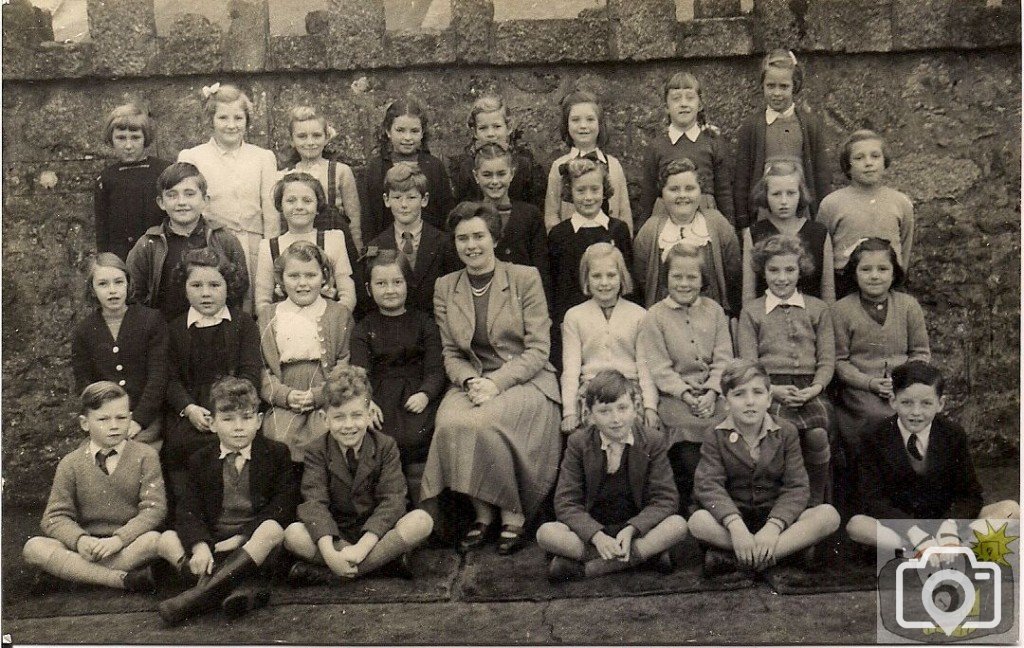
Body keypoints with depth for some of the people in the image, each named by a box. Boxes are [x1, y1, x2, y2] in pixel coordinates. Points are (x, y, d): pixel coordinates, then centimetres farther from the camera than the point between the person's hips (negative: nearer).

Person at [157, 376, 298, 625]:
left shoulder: (277, 453, 3)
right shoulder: (200, 460, 9)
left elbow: (283, 506, -6)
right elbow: (188, 511, -2)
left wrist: (244, 537, -16)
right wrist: (200, 546, -22)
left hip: (256, 540, -3)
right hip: (213, 541, 3)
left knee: (273, 529, -33)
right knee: (167, 539, -20)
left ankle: (205, 591, -40)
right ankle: (241, 587, -38)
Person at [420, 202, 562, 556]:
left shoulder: (525, 278, -1)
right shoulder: (445, 288, 10)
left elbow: (538, 350, -6)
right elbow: (450, 354, 10)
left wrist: (496, 383, -18)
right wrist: (470, 381, -12)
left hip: (526, 381, -3)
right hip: (473, 382, 3)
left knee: (480, 422, -33)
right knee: (449, 421, -29)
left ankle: (513, 517, -14)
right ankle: (482, 514, -11)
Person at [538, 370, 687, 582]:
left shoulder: (652, 440, -3)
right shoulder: (578, 443, -3)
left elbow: (665, 499, -7)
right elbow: (566, 503, -8)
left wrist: (631, 529, -24)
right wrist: (596, 535, -26)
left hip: (637, 529, 0)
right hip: (591, 530, 0)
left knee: (677, 525, -29)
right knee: (546, 533, -27)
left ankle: (582, 568, -27)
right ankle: (646, 553, -25)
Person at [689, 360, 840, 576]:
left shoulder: (786, 432, 1)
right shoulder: (716, 437, -1)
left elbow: (796, 486, -8)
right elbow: (709, 485, -14)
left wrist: (773, 527, -26)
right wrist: (735, 526, -33)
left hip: (777, 516, 2)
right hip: (734, 516, -2)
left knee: (829, 515, -26)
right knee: (698, 521, -32)